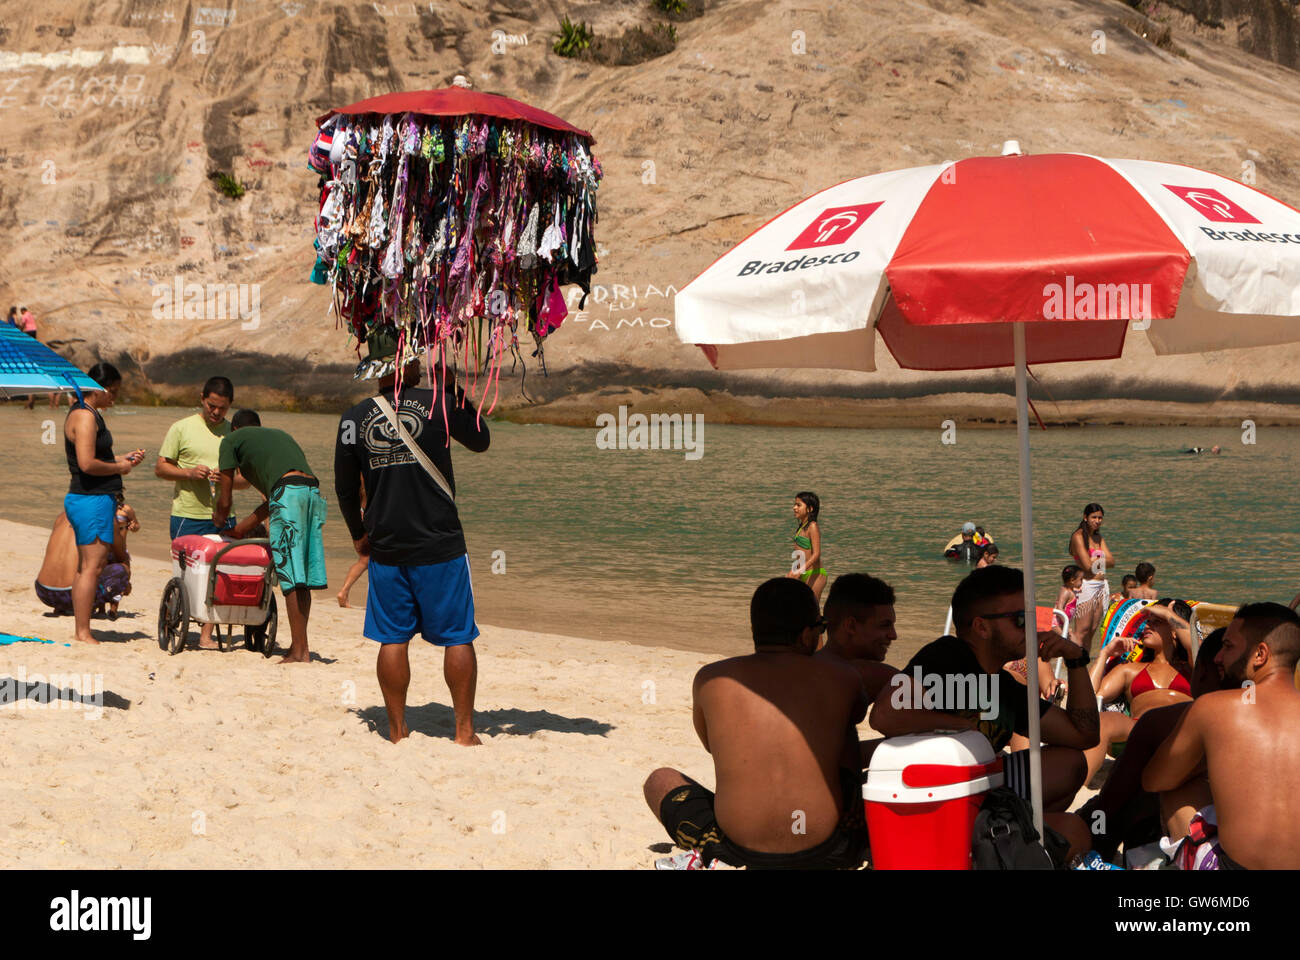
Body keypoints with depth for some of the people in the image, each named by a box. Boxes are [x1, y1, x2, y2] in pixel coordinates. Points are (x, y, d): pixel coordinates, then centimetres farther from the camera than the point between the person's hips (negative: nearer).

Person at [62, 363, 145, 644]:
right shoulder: (85, 417, -15)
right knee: (92, 566, -9)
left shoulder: (90, 414, 18)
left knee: (87, 567, 12)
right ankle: (83, 633, -7)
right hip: (91, 499, -11)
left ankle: (81, 631, 15)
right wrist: (119, 467, -10)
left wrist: (123, 460, 13)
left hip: (96, 498, 11)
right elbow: (87, 463, -23)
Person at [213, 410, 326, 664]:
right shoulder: (279, 435, 36)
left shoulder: (232, 439, 19)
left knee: (291, 577, -6)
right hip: (314, 490, 6)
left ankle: (299, 650, -9)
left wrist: (219, 521, 42)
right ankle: (300, 648, 12)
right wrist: (245, 525, 44)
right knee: (301, 578, 10)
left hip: (289, 490, -6)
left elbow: (224, 501, 20)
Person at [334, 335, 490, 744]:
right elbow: (480, 440, 11)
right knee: (457, 637, 6)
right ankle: (464, 730, 7)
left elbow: (345, 487, 9)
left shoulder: (354, 418, 1)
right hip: (440, 545, -2)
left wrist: (359, 534, 23)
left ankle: (397, 730, 11)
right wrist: (453, 386, 14)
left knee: (393, 639, 9)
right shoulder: (438, 403, -7)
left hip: (385, 547, 3)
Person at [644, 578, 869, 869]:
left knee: (661, 780, 27)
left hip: (735, 849, -1)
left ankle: (706, 858, 5)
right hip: (825, 850, 1)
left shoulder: (710, 679, 0)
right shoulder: (842, 677, 1)